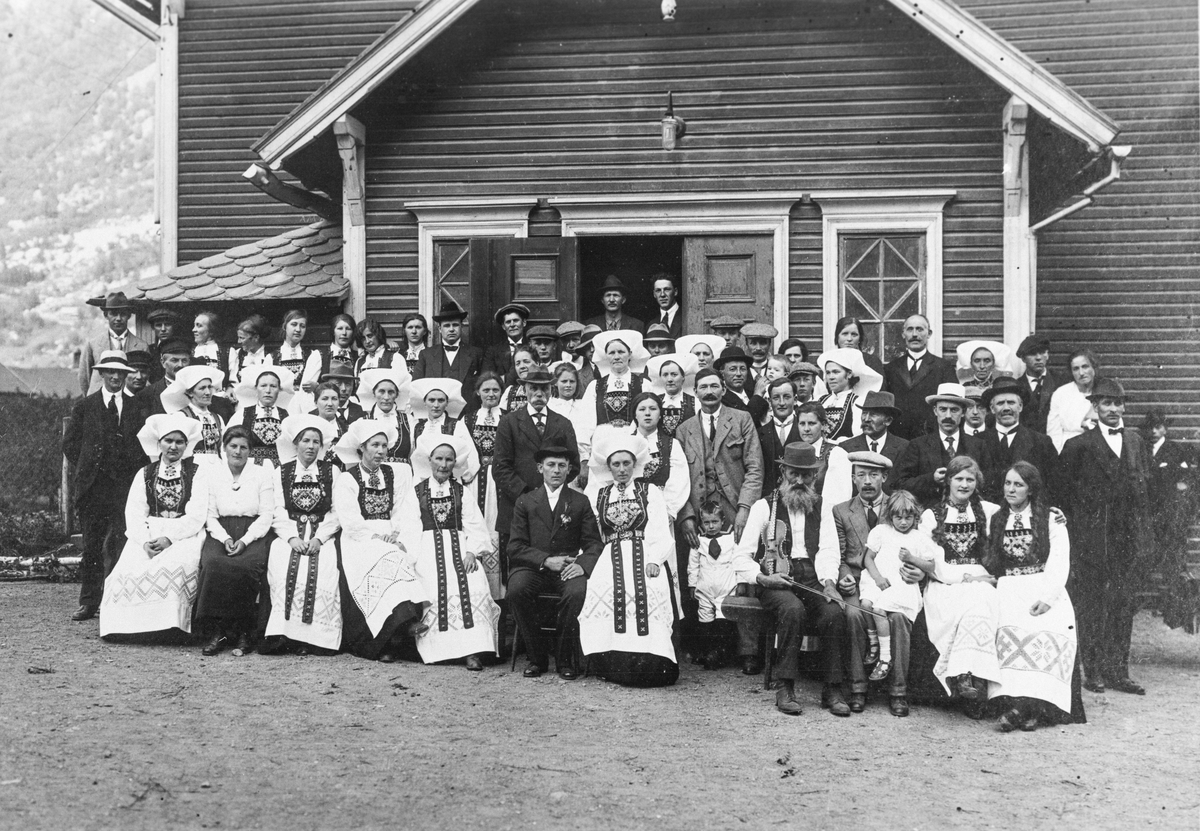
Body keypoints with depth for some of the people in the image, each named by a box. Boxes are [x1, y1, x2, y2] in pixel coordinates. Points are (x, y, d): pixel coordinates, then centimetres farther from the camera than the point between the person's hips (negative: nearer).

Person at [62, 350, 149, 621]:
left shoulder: (138, 408, 9)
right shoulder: (84, 407, 9)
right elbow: (70, 445, 10)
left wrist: (133, 471, -2)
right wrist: (87, 469, 3)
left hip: (125, 485, -1)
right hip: (92, 485, 1)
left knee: (116, 544, -8)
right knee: (91, 545, 3)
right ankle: (89, 602, 9)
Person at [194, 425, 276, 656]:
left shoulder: (263, 474, 8)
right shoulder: (211, 473, 12)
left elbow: (267, 515, 2)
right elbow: (209, 515, 7)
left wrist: (245, 540, -13)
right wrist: (225, 538, -11)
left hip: (254, 533, -1)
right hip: (220, 533, 1)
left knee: (248, 566, -33)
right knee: (214, 564, -31)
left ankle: (243, 633, -20)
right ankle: (216, 631, -22)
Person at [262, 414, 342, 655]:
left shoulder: (332, 472, 11)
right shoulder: (282, 472, 13)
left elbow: (337, 512, 3)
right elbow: (278, 511, 4)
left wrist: (319, 538, -11)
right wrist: (292, 537, -12)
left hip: (323, 535, -1)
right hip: (289, 534, 1)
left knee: (323, 570, -30)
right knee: (284, 569, -30)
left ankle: (313, 637, -27)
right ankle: (281, 633, -28)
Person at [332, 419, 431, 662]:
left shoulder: (398, 474, 17)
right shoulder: (345, 480, 7)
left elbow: (408, 514, 7)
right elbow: (351, 523, -4)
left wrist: (397, 533, -12)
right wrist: (378, 535, -16)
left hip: (394, 542, 2)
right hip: (360, 543, -2)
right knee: (384, 561, -32)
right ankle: (406, 619, -46)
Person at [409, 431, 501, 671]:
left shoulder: (462, 491, 18)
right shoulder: (417, 491, 15)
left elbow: (475, 525, 7)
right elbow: (411, 526, 6)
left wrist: (471, 552, -10)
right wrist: (414, 556, -11)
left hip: (460, 546, 0)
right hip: (428, 548, 0)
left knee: (471, 587, -27)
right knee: (434, 586, -30)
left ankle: (473, 651, -32)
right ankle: (436, 648, -24)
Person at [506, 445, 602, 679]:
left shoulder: (580, 502, 14)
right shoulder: (525, 502, 12)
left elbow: (594, 543, 7)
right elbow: (515, 547, 3)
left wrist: (583, 564, -16)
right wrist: (546, 560, -13)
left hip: (568, 569, 0)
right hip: (533, 568, 0)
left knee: (578, 592, -34)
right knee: (516, 590, -33)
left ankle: (565, 658, -12)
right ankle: (537, 657, -15)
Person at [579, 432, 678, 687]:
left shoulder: (650, 491, 16)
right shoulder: (599, 496, 23)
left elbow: (661, 534, 5)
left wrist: (653, 560, -13)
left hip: (644, 557, -1)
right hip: (610, 560, 1)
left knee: (646, 593, -34)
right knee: (604, 591, -32)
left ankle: (648, 664, -25)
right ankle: (614, 664, -22)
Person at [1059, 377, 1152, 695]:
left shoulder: (1136, 442, 13)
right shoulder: (1078, 445, -2)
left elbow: (1145, 488, 14)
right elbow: (1065, 490, -1)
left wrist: (1145, 533, 8)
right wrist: (1074, 531, -4)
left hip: (1130, 537, 4)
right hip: (1094, 540, -4)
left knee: (1125, 604, 5)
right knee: (1092, 605, 0)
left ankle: (1118, 672, 12)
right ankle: (1094, 671, 8)